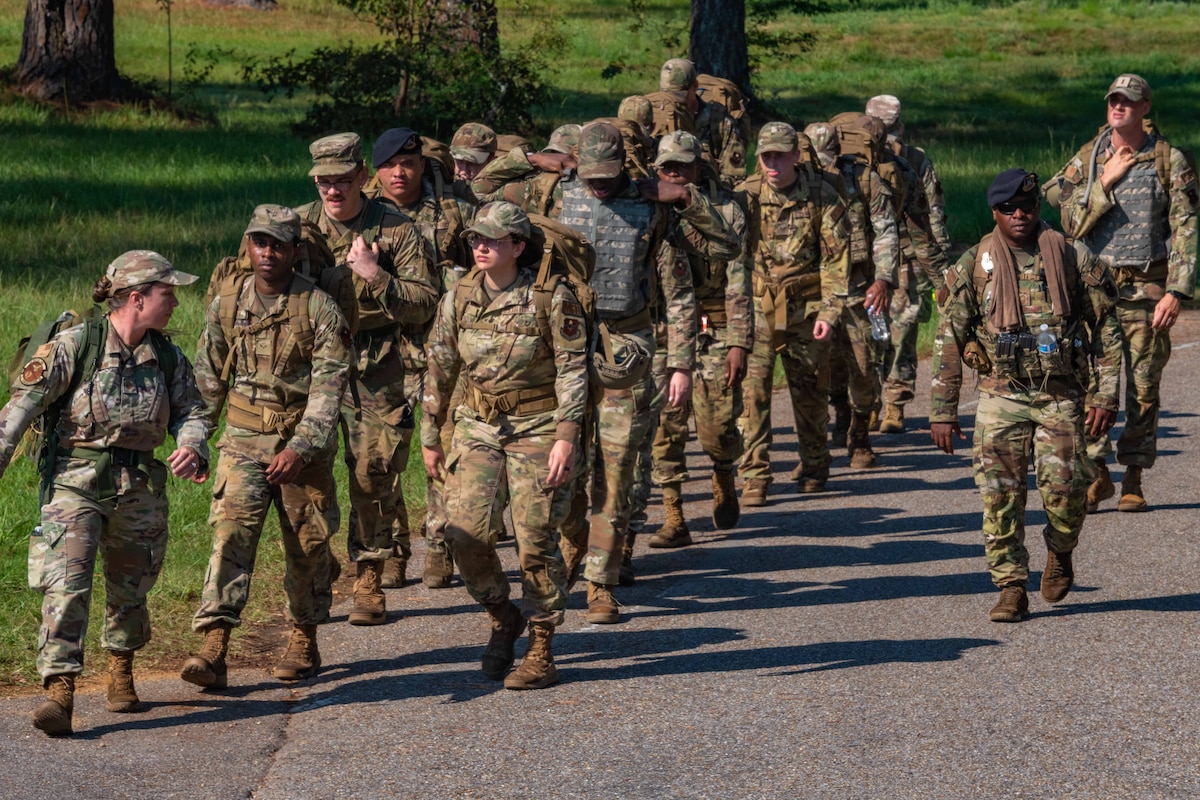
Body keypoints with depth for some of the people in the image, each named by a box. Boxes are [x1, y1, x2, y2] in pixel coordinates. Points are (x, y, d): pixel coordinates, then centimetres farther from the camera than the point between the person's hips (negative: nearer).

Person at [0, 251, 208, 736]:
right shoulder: (74, 347, -12)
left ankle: (120, 675, 42)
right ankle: (59, 692, -20)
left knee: (129, 588, 18)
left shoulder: (168, 358, 4)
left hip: (140, 490, 5)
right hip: (75, 481, -5)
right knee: (66, 585, -17)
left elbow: (189, 410, 7)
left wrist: (192, 447, -15)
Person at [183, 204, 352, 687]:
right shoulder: (227, 303, 3)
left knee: (307, 546, 9)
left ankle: (304, 642, 28)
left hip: (304, 446, -1)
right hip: (243, 442, 2)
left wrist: (301, 448, -19)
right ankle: (213, 649, -23)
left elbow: (329, 386, -12)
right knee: (231, 534, -14)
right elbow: (207, 376, 13)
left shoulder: (318, 308, -8)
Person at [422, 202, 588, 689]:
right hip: (477, 427, 4)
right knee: (465, 530, -9)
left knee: (535, 538, -6)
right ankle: (502, 618, 17)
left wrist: (566, 437, -17)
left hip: (538, 429, -4)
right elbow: (440, 370, 12)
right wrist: (430, 437, 14)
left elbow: (572, 370, -9)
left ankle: (541, 653, 6)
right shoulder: (458, 300, 3)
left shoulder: (552, 299, -10)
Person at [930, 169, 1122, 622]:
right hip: (1001, 395, 1)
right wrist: (943, 411, 2)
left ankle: (1060, 551, 22)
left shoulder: (1073, 260, 2)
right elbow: (949, 342, 5)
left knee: (1065, 489, -10)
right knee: (1000, 493, -7)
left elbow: (1106, 330, 5)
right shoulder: (974, 267, 3)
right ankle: (1011, 589, 2)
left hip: (1061, 395, -1)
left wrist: (1105, 396, -3)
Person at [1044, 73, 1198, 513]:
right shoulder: (1086, 160, 7)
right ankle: (1096, 474, 6)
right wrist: (1105, 182, -10)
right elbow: (1071, 223, 1)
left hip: (1147, 289, -2)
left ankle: (1134, 480, 10)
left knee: (1143, 388, 1)